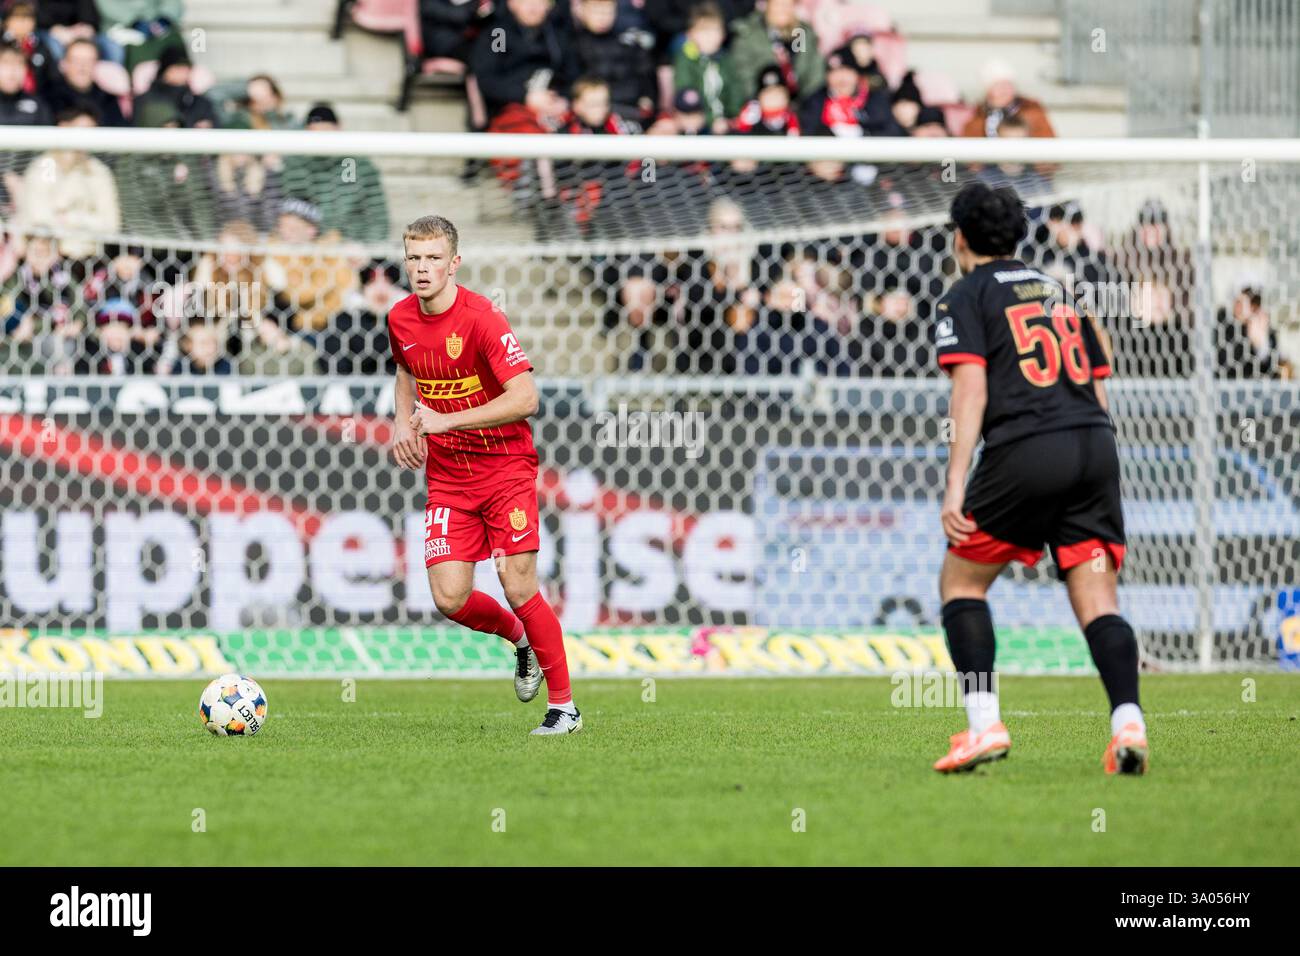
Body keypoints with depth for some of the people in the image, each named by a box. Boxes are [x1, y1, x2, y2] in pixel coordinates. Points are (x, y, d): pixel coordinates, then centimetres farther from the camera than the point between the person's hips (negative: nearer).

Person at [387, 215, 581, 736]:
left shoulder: (481, 319, -18)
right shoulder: (401, 319, 2)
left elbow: (525, 398, -23)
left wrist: (445, 420, -23)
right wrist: (404, 422, 7)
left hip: (505, 466, -5)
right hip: (447, 477, 5)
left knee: (519, 588, -10)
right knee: (449, 598, -7)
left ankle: (563, 705, 5)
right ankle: (519, 637, 25)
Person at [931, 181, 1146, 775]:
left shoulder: (965, 298, 6)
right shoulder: (1060, 292, 25)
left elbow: (971, 391, -7)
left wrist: (955, 488, -11)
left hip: (1024, 450, -5)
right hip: (1095, 446, 5)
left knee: (961, 581, 10)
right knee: (1097, 597, 2)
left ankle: (985, 723, -3)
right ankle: (1128, 723, -18)